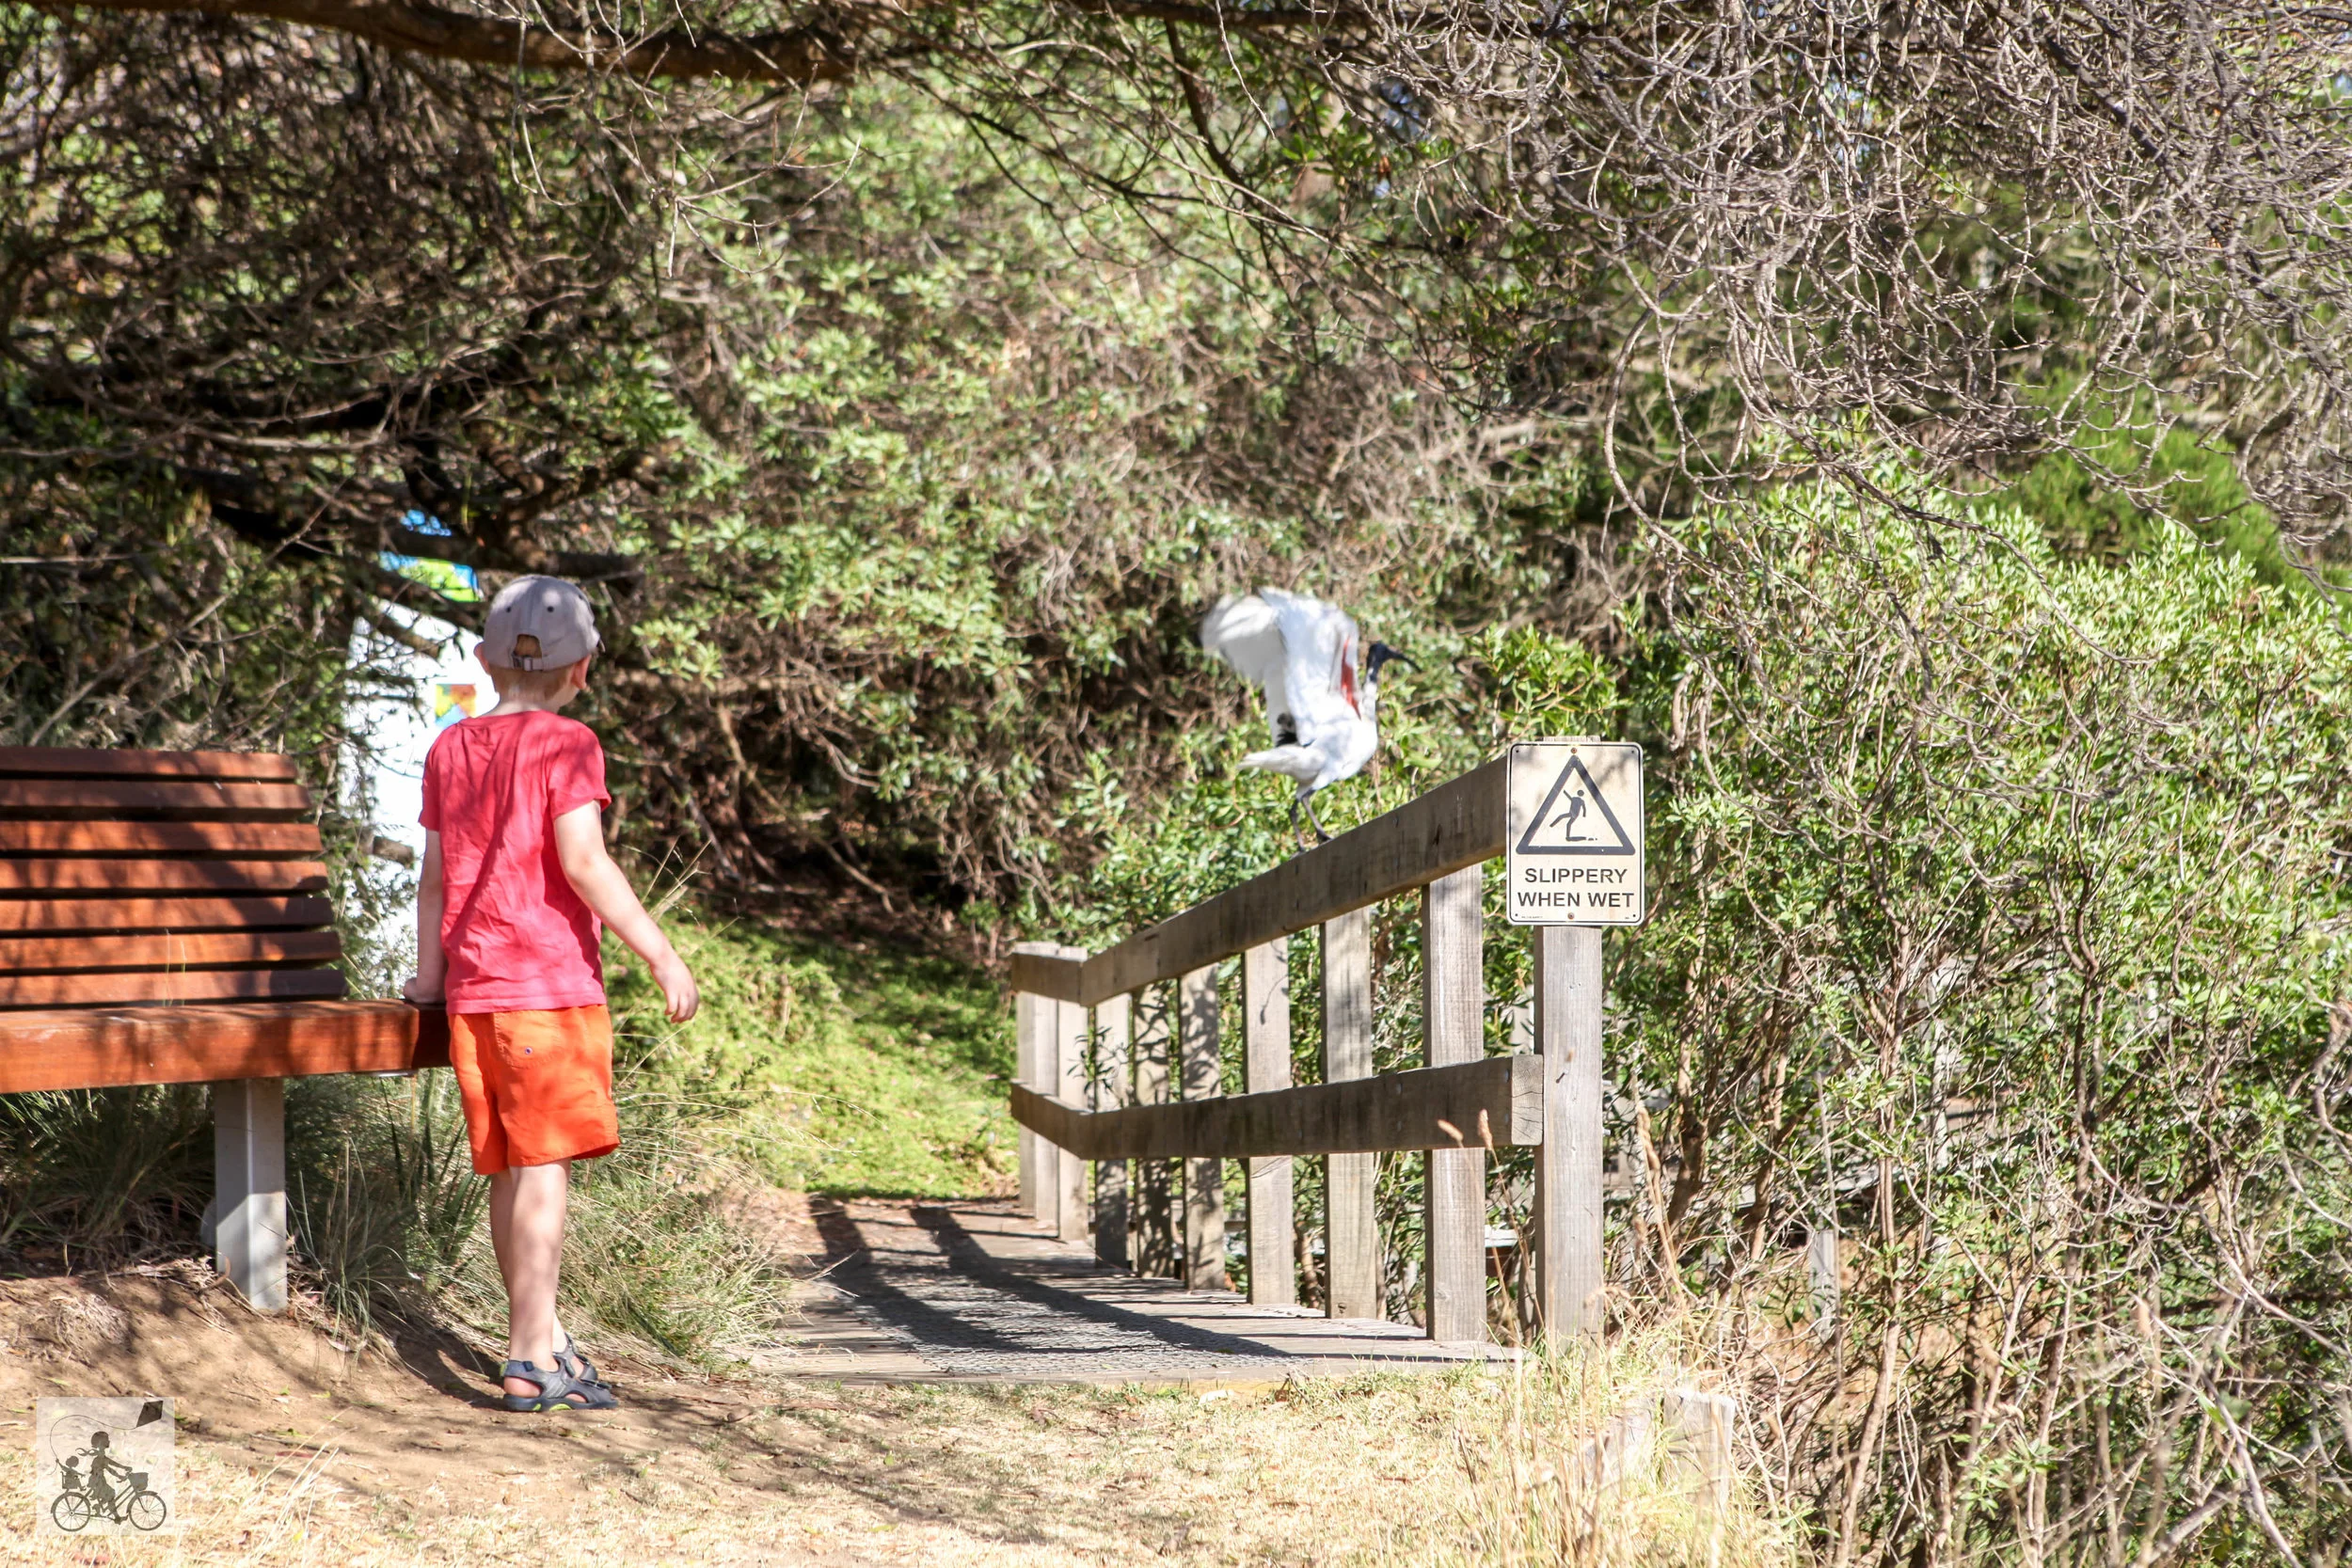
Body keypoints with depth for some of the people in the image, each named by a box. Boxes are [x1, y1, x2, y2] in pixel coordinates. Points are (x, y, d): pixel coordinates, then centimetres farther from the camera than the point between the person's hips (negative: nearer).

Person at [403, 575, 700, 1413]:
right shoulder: (565, 744, -6)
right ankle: (530, 1359, -8)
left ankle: (543, 1338, 24)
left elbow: (436, 872, 18)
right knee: (544, 1166, -7)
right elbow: (583, 863, -15)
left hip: (474, 989, 7)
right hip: (549, 983, -7)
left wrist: (429, 972, 30)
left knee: (509, 1170, 13)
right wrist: (661, 956, -13)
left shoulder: (451, 748, 14)